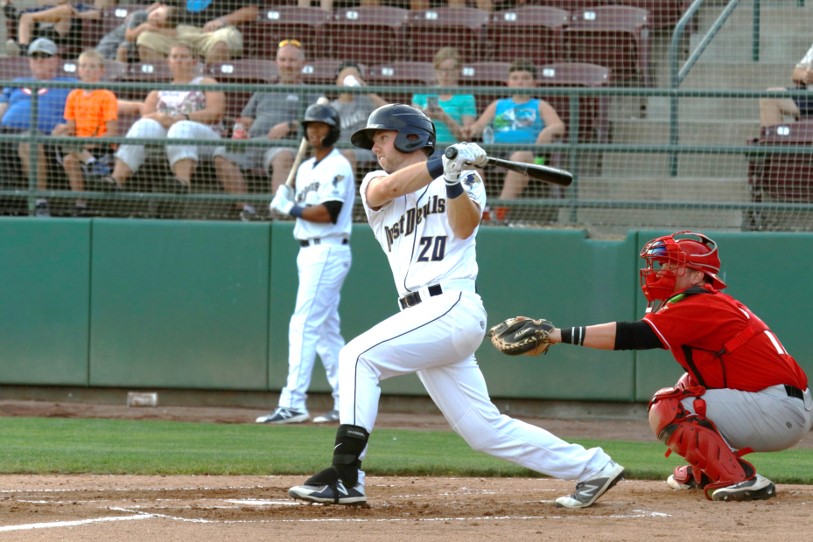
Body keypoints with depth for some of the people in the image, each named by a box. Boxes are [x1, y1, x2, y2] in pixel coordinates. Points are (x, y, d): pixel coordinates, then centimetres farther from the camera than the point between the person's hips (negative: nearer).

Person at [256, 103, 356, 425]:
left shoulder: (337, 166, -10)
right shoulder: (306, 168, 17)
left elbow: (328, 212, -20)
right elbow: (304, 209, 15)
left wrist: (290, 208, -11)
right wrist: (285, 201, -5)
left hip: (328, 251, -10)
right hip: (308, 252, 10)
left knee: (303, 326, -15)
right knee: (326, 329, 11)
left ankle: (293, 404, -18)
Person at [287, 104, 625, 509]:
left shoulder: (464, 177, 9)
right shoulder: (375, 185, 20)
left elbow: (464, 227, -9)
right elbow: (387, 189, -5)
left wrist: (454, 179, -24)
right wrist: (442, 164, -17)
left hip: (453, 306, -6)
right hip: (428, 319, 6)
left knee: (359, 356, -20)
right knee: (484, 430, 4)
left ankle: (345, 476, -24)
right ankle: (591, 468, 14)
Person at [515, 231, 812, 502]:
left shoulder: (702, 308, -14)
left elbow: (634, 336, -21)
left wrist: (560, 334, -23)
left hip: (781, 410, -10)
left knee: (666, 413, -13)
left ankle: (740, 478, -21)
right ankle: (704, 472, 24)